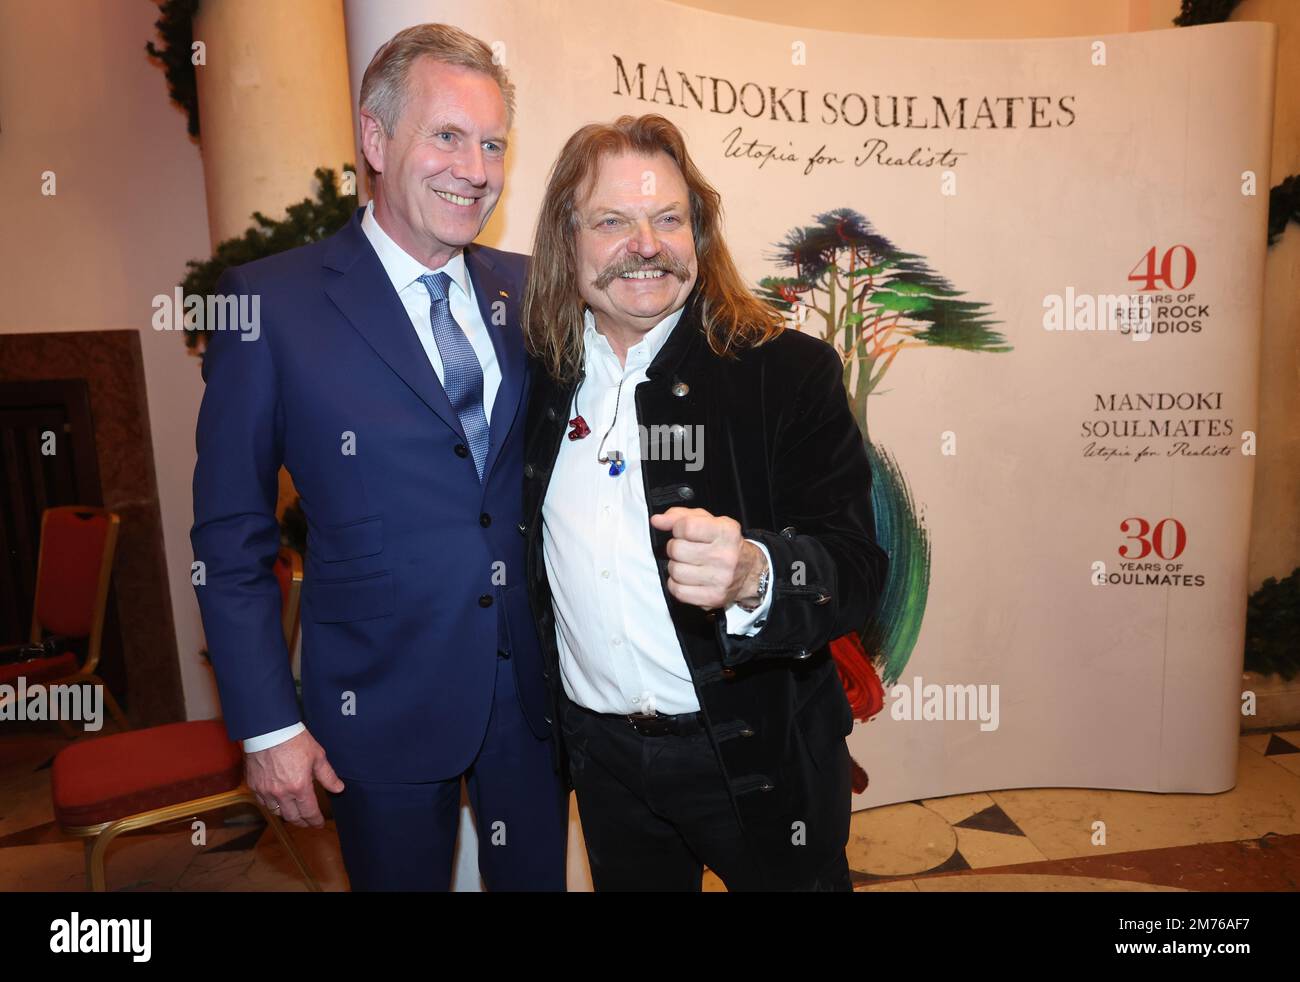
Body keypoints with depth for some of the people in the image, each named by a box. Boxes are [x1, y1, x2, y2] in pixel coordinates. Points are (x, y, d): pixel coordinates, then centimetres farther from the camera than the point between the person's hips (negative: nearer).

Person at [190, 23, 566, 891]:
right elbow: (230, 533, -7)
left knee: (537, 876, 21)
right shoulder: (272, 302, -10)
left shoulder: (529, 290, 2)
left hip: (537, 685, 4)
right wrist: (267, 724, -7)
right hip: (384, 704, -3)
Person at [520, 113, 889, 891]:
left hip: (758, 760, -3)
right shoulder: (542, 378, -2)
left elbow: (857, 570, -18)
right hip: (602, 758, 4)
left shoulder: (791, 371, -13)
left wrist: (753, 576, -39)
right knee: (630, 883, 24)